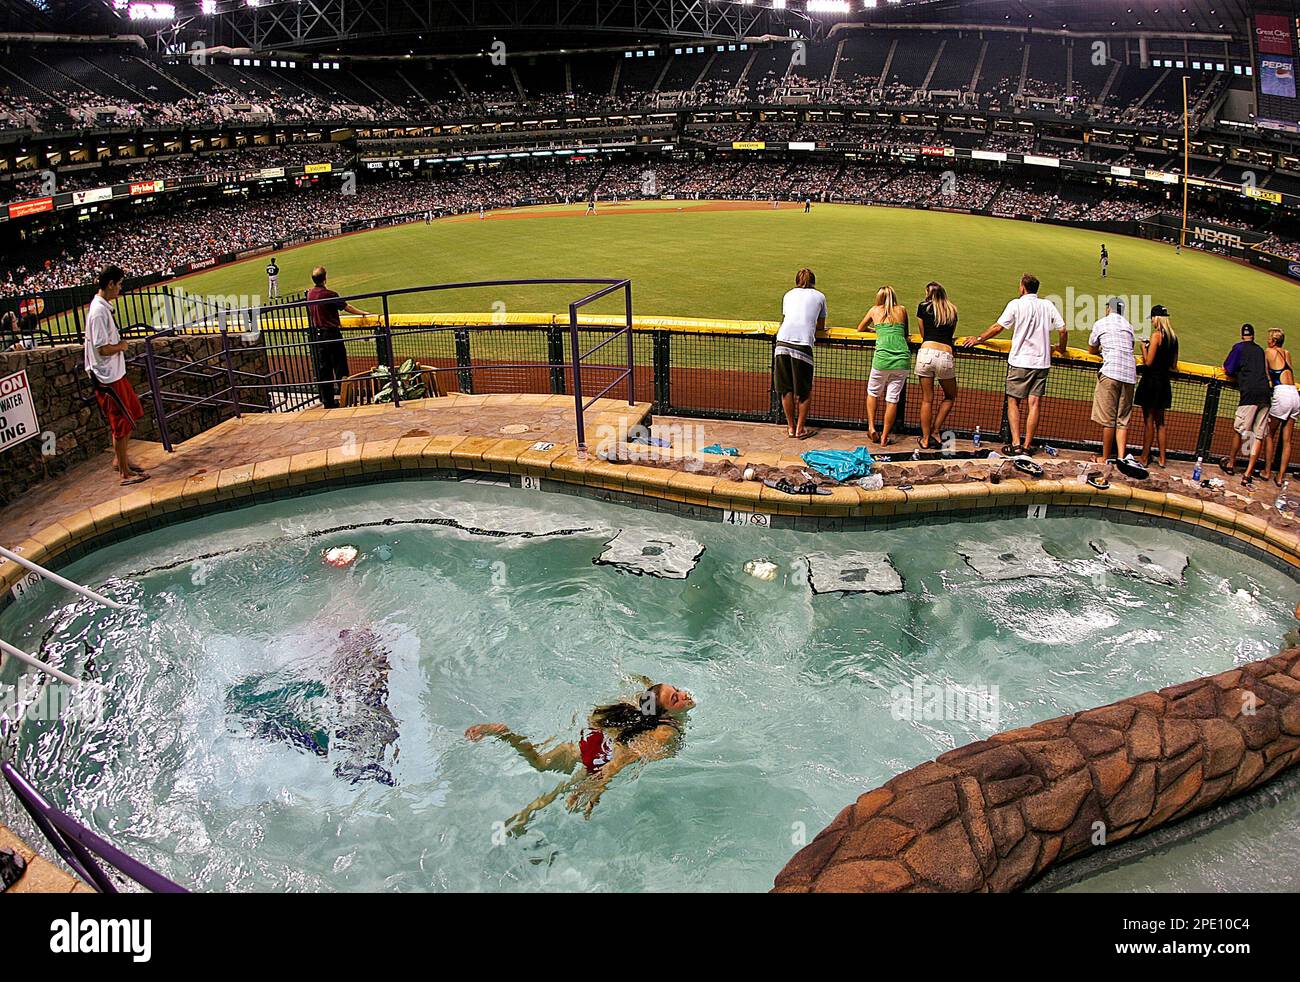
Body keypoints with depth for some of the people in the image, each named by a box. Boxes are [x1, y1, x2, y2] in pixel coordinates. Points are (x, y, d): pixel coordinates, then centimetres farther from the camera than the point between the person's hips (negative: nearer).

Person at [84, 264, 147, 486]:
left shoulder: (103, 306, 10)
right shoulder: (99, 311, -21)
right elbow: (103, 348, -25)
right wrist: (122, 346, -9)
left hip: (115, 374, 10)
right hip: (108, 377, -10)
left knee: (131, 414, 19)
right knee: (121, 423, -3)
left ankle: (120, 459, 31)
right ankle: (125, 473, 5)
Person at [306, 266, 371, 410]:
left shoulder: (309, 294, 4)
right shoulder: (329, 295, -16)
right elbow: (347, 307, -8)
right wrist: (362, 313, 6)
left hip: (317, 334, 6)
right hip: (332, 333, -6)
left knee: (323, 368, 8)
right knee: (340, 365, 5)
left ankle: (327, 400, 10)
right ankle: (341, 392, 2)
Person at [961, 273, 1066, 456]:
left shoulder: (1016, 304, -3)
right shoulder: (1048, 305, 7)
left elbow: (998, 327, -4)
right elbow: (1063, 330, 6)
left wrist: (978, 339, 9)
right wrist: (1062, 350, 23)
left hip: (1020, 361, -3)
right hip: (1042, 362, 3)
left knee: (1013, 402, 5)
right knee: (1034, 404, 3)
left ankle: (1015, 445, -5)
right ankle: (1027, 446, 2)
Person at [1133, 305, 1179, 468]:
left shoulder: (1156, 335, -15)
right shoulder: (1173, 338, 8)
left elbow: (1148, 362, -18)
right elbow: (1173, 365, 14)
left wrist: (1144, 347, -2)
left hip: (1151, 381, -7)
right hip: (1164, 383, 7)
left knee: (1148, 420, -1)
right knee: (1160, 421, 14)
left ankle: (1145, 457, 4)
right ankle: (1162, 458, 18)